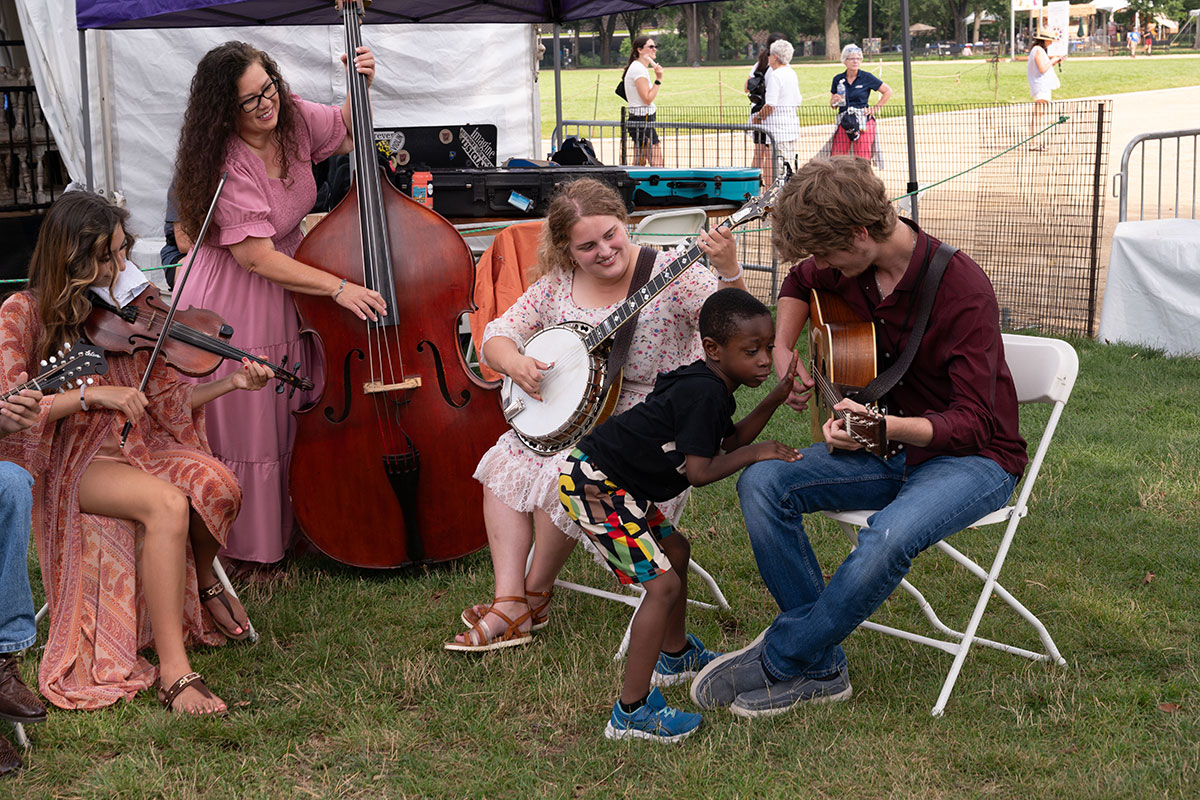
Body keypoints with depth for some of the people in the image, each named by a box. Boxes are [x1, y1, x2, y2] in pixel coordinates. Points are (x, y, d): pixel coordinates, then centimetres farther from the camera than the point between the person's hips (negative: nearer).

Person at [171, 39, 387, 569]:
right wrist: (339, 288, -27)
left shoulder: (292, 118, -6)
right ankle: (240, 544, 17)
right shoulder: (228, 166, -26)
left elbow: (346, 130, 16)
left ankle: (287, 528, 29)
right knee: (242, 427, 1)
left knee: (288, 417, 14)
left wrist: (361, 85, -4)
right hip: (236, 303, -7)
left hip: (285, 290, 7)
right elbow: (257, 257, -26)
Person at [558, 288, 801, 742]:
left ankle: (676, 655, 47)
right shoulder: (703, 392, -21)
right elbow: (701, 471, -22)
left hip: (614, 482, 11)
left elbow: (728, 441, 15)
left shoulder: (712, 387, 9)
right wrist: (756, 453, -11)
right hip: (591, 483, -11)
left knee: (674, 551, 26)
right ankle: (631, 712, -11)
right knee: (663, 584, -14)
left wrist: (776, 397, 9)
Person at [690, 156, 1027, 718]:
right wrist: (782, 352, 7)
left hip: (975, 457, -7)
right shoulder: (847, 269, -3)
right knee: (762, 482, -17)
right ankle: (822, 668, -14)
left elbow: (972, 423, -25)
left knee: (888, 538, -38)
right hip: (890, 447, 7)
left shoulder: (962, 288, -24)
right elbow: (800, 283, 24)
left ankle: (777, 663, -14)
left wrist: (885, 427, -43)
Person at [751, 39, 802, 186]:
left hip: (776, 126, -9)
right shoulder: (792, 73, 13)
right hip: (792, 123, 9)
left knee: (772, 171, -8)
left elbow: (770, 106, -18)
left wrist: (758, 117, -3)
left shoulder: (775, 75, -13)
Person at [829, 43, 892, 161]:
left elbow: (888, 91, 7)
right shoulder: (838, 79, 8)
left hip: (863, 122, -3)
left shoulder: (867, 77, 0)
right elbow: (832, 104, 17)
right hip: (843, 123, 3)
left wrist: (876, 108, 2)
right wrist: (835, 101, -6)